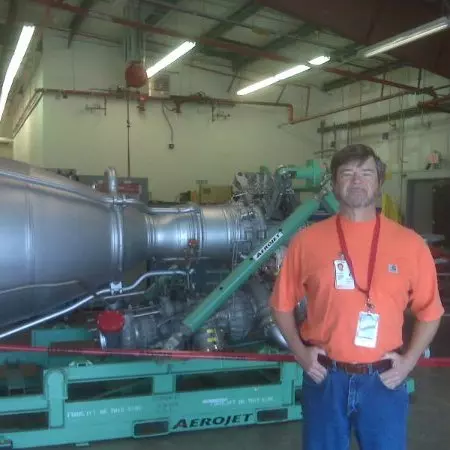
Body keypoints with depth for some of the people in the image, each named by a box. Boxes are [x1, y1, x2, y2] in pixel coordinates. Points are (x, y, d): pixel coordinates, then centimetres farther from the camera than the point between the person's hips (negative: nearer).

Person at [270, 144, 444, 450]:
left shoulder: (409, 243, -3)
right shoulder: (307, 241, -3)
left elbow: (429, 311, 6)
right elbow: (283, 305, 6)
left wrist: (409, 360, -3)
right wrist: (300, 352, -3)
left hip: (384, 380, 0)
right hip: (325, 378, 0)